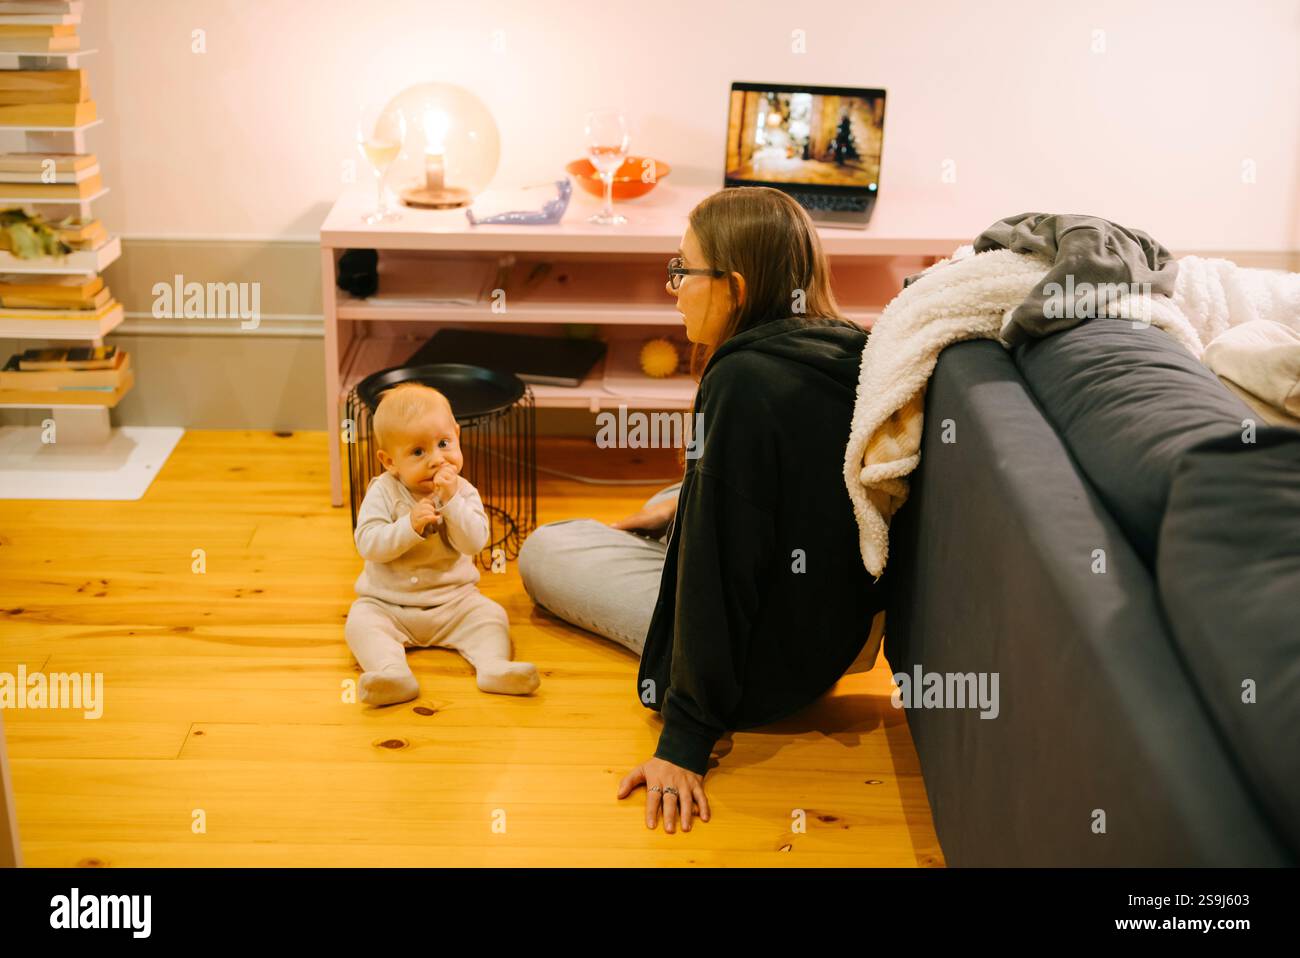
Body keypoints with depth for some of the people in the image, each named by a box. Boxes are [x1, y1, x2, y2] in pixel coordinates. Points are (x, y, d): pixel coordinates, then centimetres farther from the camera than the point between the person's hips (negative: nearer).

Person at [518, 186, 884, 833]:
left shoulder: (743, 381, -29)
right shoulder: (841, 351, -3)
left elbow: (722, 568, -29)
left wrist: (685, 742, -23)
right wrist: (685, 502, 23)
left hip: (771, 658, -9)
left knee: (540, 552, 9)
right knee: (666, 508, 33)